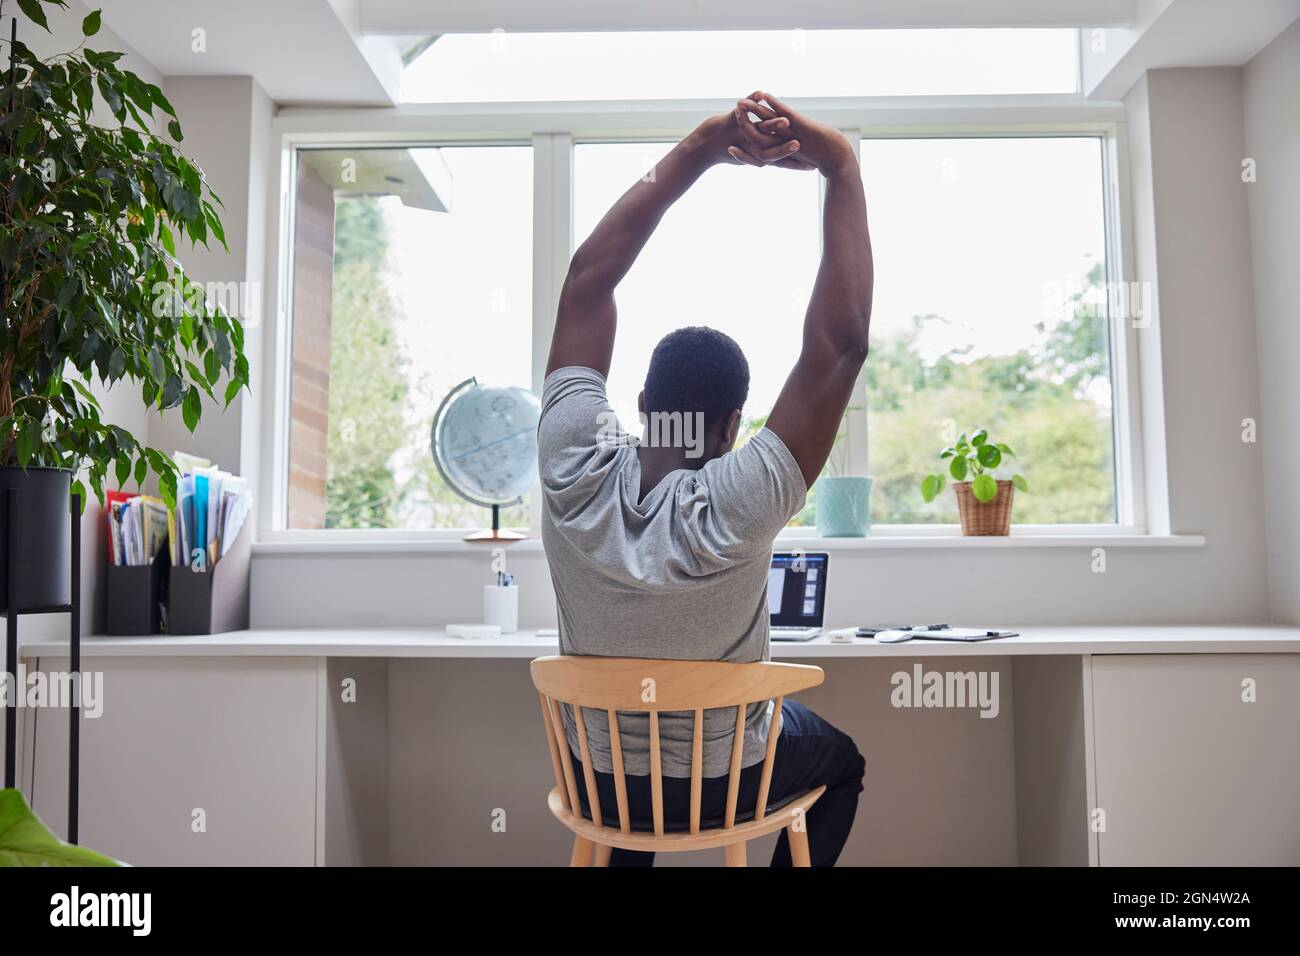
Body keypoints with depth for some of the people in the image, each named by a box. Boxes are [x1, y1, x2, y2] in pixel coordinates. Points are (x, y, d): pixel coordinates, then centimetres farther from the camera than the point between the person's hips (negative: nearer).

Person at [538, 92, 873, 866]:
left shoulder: (576, 469, -25)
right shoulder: (736, 508, -33)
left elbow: (589, 273, -19)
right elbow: (840, 344, -34)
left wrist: (697, 152, -21)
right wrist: (841, 169, -30)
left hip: (594, 778, 3)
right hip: (725, 783, -2)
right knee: (841, 760, 29)